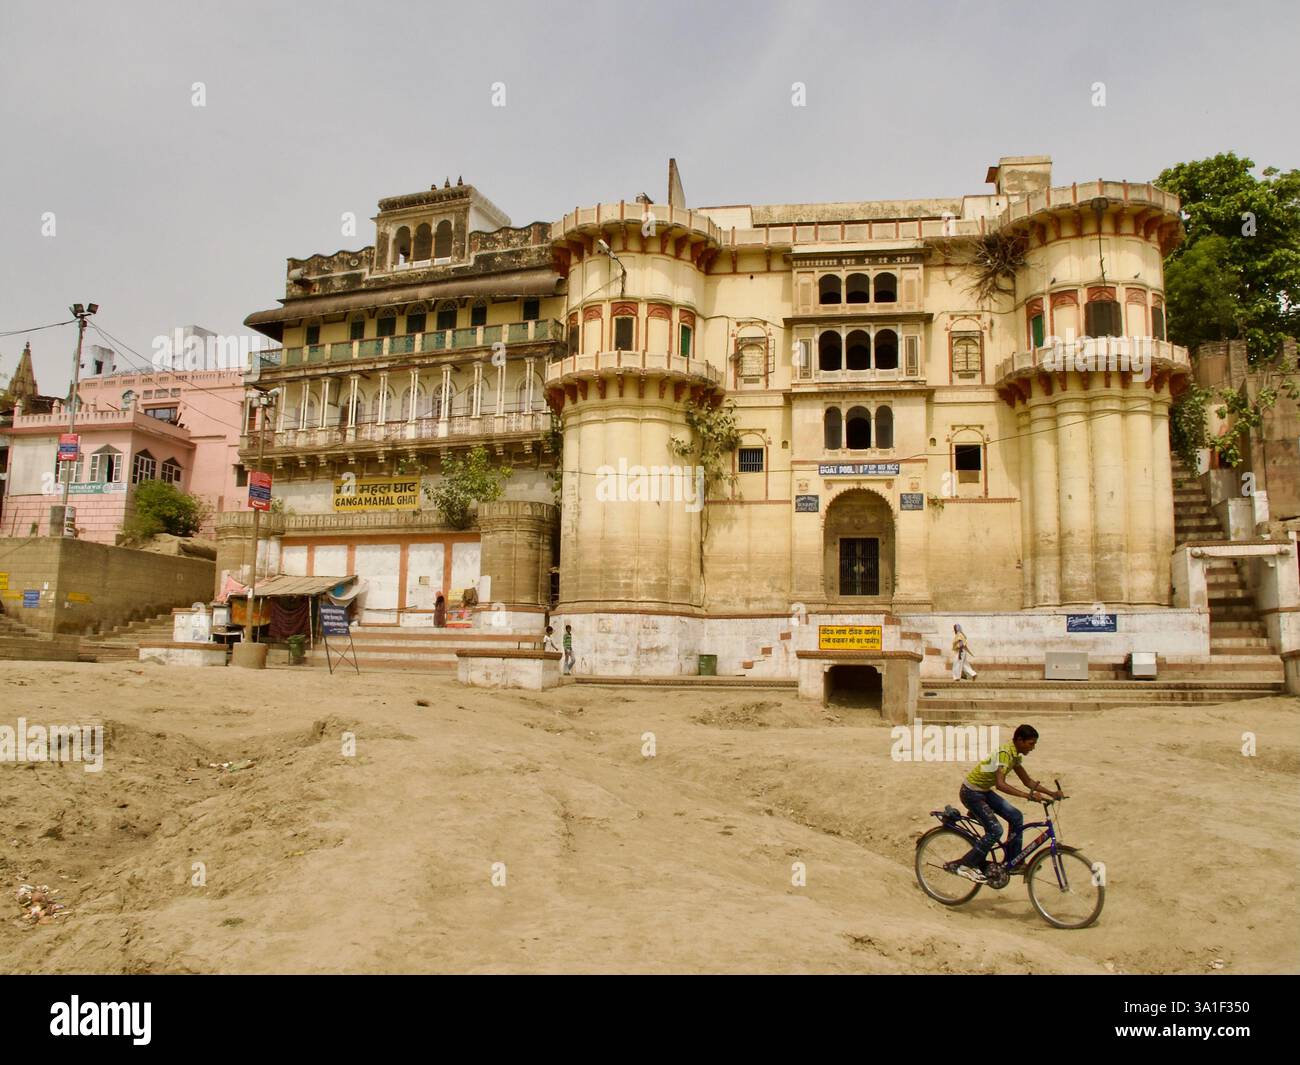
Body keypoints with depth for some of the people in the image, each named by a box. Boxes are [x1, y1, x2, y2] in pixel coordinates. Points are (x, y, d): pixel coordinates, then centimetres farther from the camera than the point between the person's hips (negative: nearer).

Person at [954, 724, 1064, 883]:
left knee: (1016, 817, 4)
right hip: (971, 792, -9)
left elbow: (1028, 782, 9)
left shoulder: (1015, 755, 3)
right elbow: (1000, 784, -37)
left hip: (984, 791, 9)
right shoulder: (1004, 753, -26)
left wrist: (1051, 793, -1)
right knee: (995, 830, -15)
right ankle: (965, 866, -7)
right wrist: (1027, 795, -43)